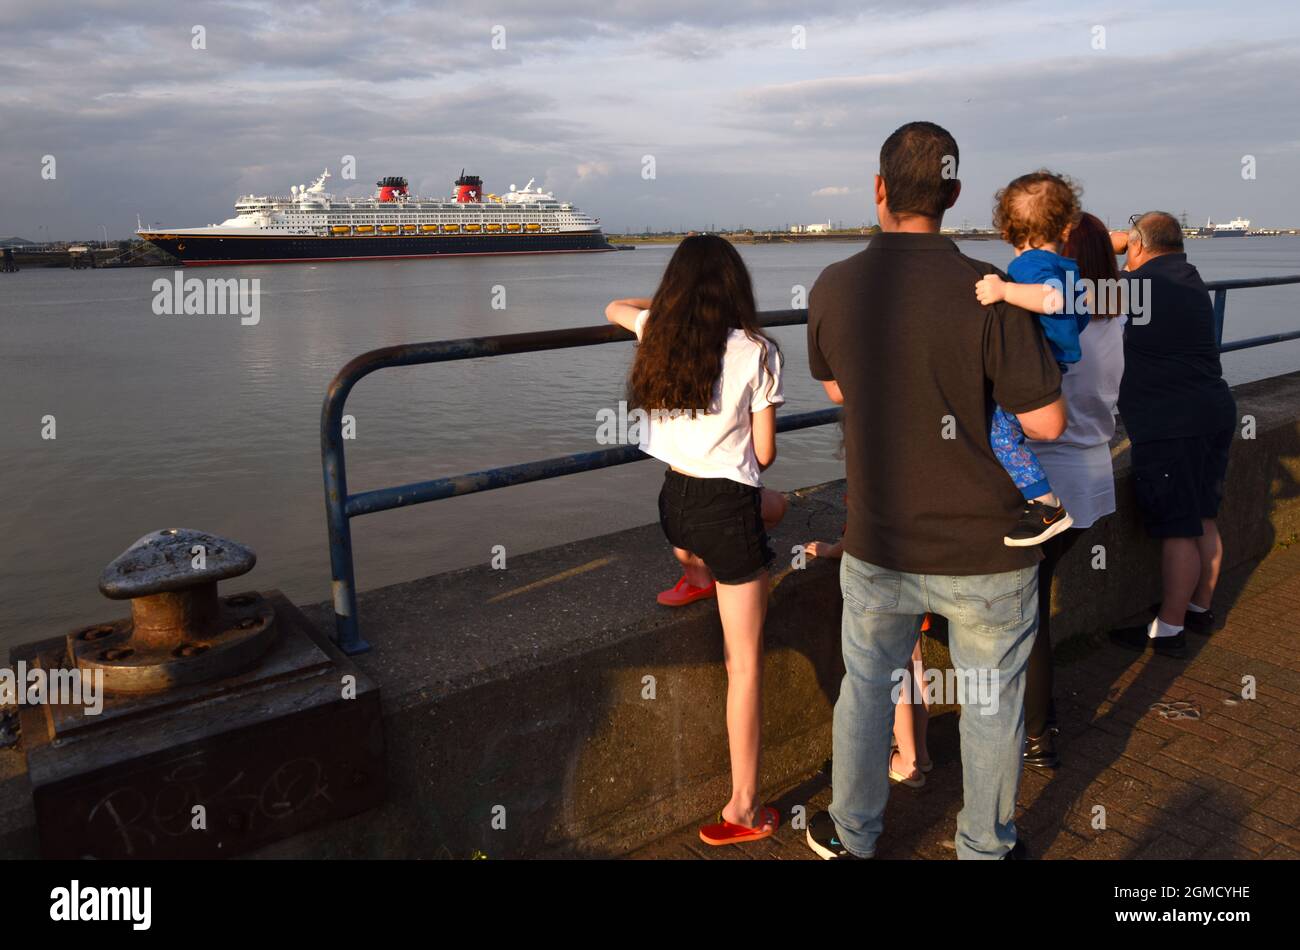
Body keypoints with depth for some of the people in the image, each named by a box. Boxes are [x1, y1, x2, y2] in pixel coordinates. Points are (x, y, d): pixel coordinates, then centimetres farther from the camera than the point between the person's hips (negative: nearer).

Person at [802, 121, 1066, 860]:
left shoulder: (832, 288, -8)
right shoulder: (989, 293, -19)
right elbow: (1047, 421, -12)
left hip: (880, 547, 3)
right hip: (988, 554, -2)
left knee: (867, 688, 22)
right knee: (992, 704, 18)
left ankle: (851, 835, 41)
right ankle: (986, 847, 37)